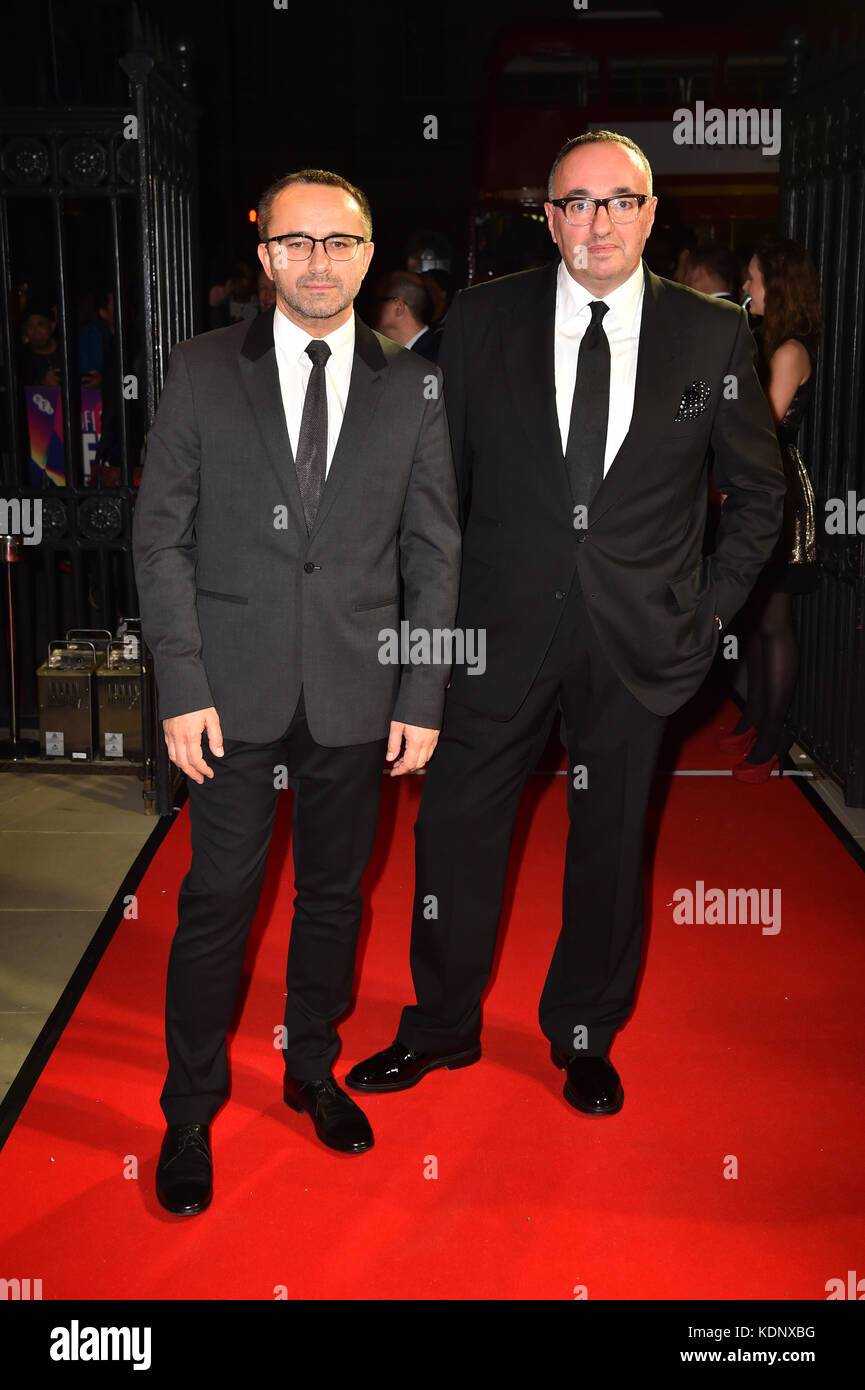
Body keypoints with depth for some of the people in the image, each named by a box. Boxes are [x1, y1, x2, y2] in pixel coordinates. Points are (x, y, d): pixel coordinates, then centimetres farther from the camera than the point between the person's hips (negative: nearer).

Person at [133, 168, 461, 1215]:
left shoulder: (412, 387, 4)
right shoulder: (201, 372, 1)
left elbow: (433, 553, 5)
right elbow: (161, 537, -1)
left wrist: (423, 697, 0)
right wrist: (182, 688, -8)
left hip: (357, 695, 2)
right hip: (234, 693, -1)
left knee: (334, 893, 14)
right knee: (216, 902, 5)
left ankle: (312, 1069, 36)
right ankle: (190, 1109, 24)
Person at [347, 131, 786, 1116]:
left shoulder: (713, 335, 0)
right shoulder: (482, 320, 1)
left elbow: (759, 488, 9)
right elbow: (442, 472, 5)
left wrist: (714, 605, 1)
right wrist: (441, 607, 1)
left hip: (638, 638, 0)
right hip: (504, 625, 0)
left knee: (609, 844, 12)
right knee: (452, 823, 6)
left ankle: (584, 1036, 34)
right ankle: (441, 1026, 29)